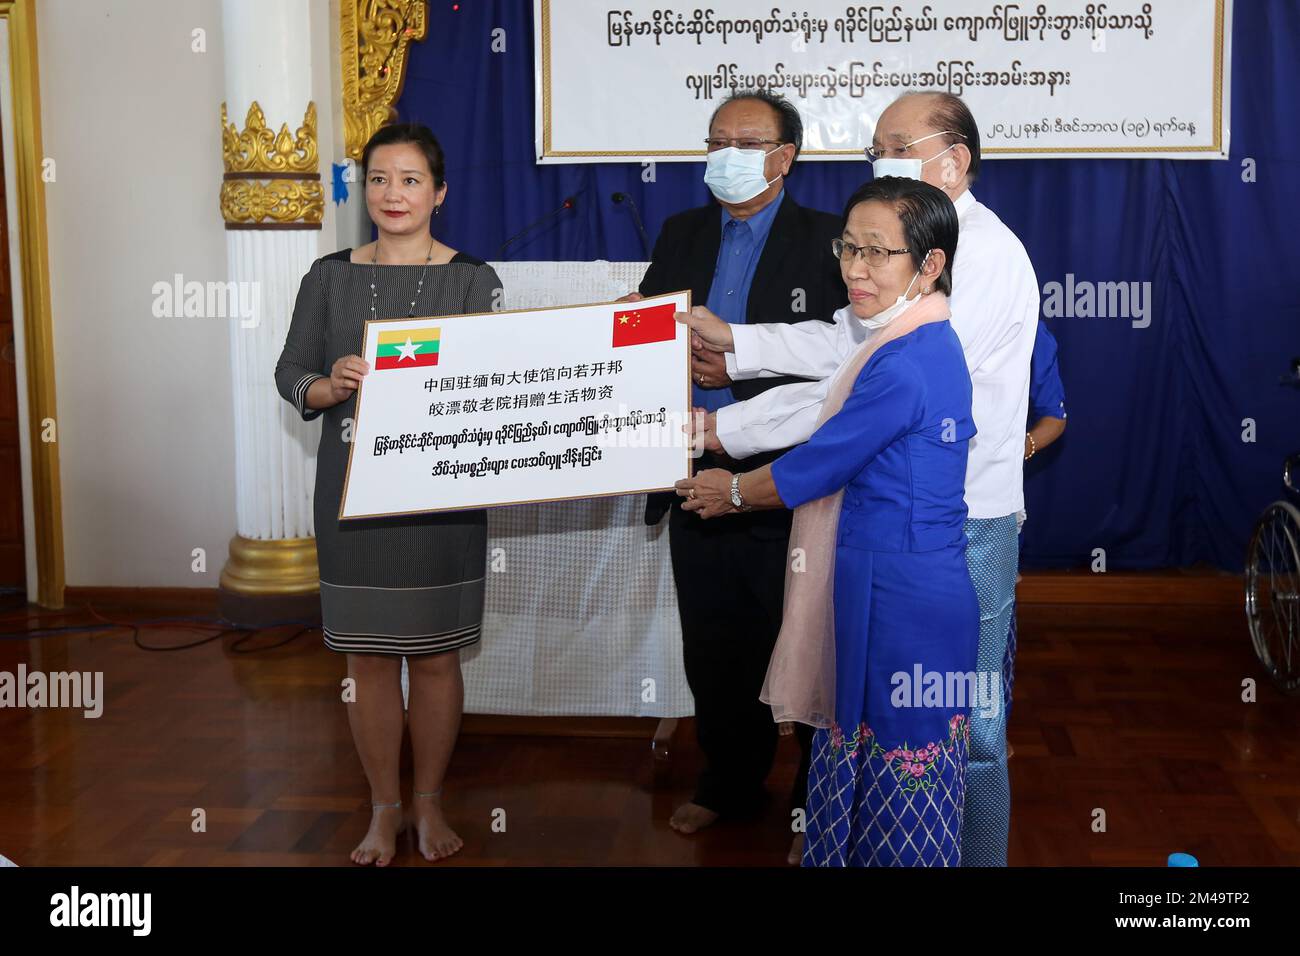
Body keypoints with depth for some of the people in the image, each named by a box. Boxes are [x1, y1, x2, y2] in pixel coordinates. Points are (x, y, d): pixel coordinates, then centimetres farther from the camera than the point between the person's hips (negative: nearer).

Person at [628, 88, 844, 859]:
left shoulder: (826, 240, -7)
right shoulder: (682, 234, 10)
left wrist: (739, 369, -21)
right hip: (697, 477, 5)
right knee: (714, 649, 17)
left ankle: (821, 803, 25)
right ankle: (732, 780, 37)